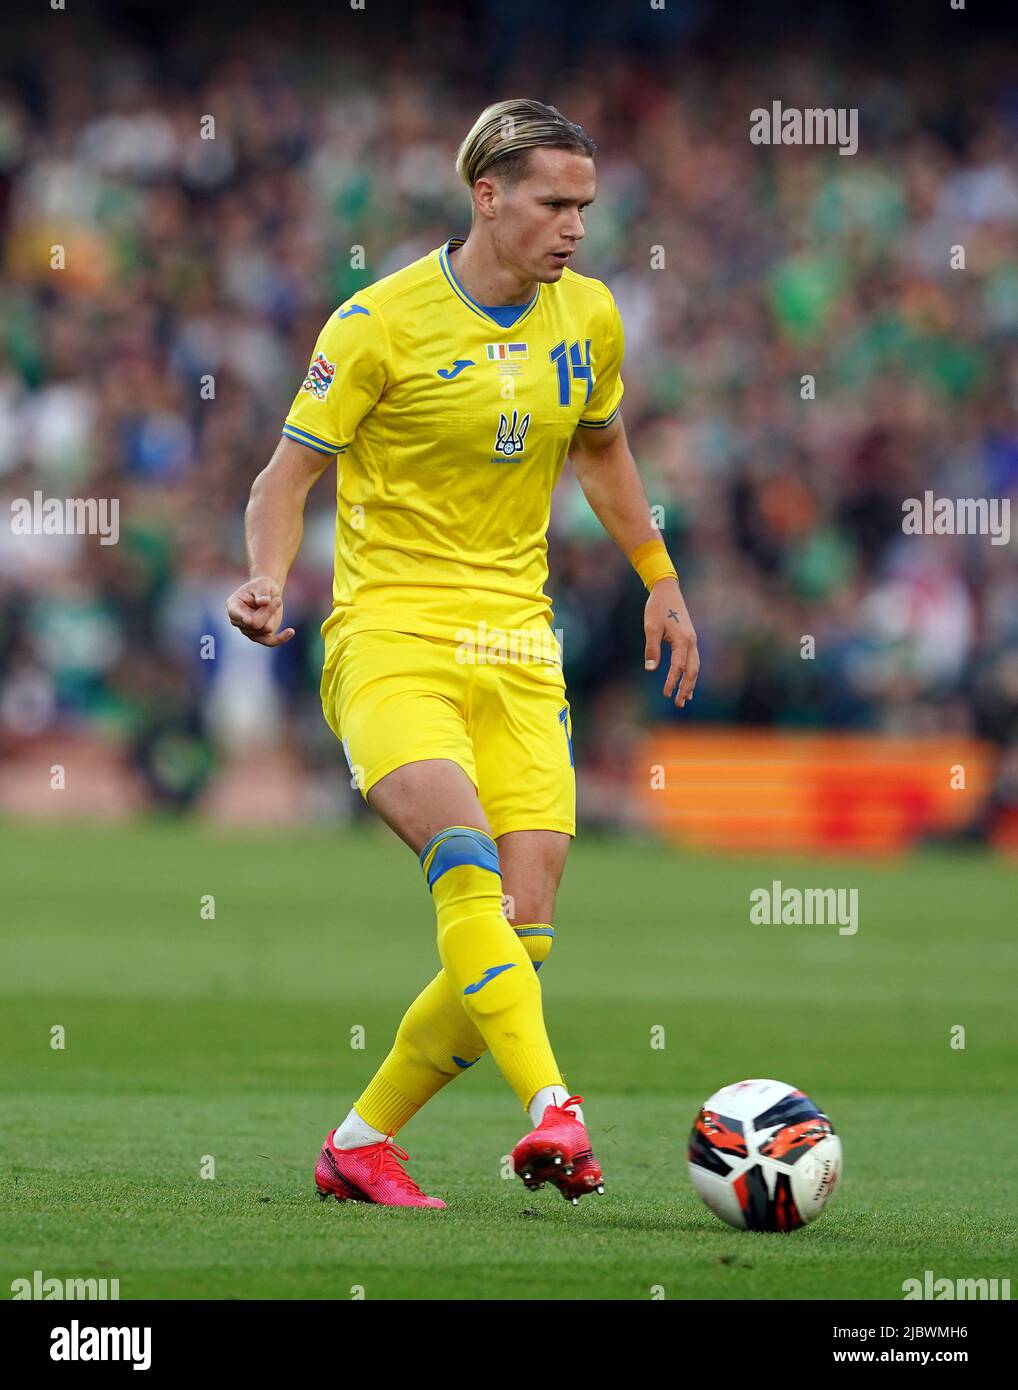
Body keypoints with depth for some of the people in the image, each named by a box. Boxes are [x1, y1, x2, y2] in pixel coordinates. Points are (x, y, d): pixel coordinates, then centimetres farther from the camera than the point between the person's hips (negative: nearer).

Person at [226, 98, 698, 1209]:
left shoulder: (588, 316, 8)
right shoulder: (381, 322, -8)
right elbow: (289, 473, -3)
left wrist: (661, 582, 27)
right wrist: (267, 580, -21)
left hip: (518, 647, 5)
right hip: (391, 636, -5)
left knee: (521, 938, -4)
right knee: (465, 857, -30)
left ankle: (361, 1143, 12)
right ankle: (551, 1109, -39)